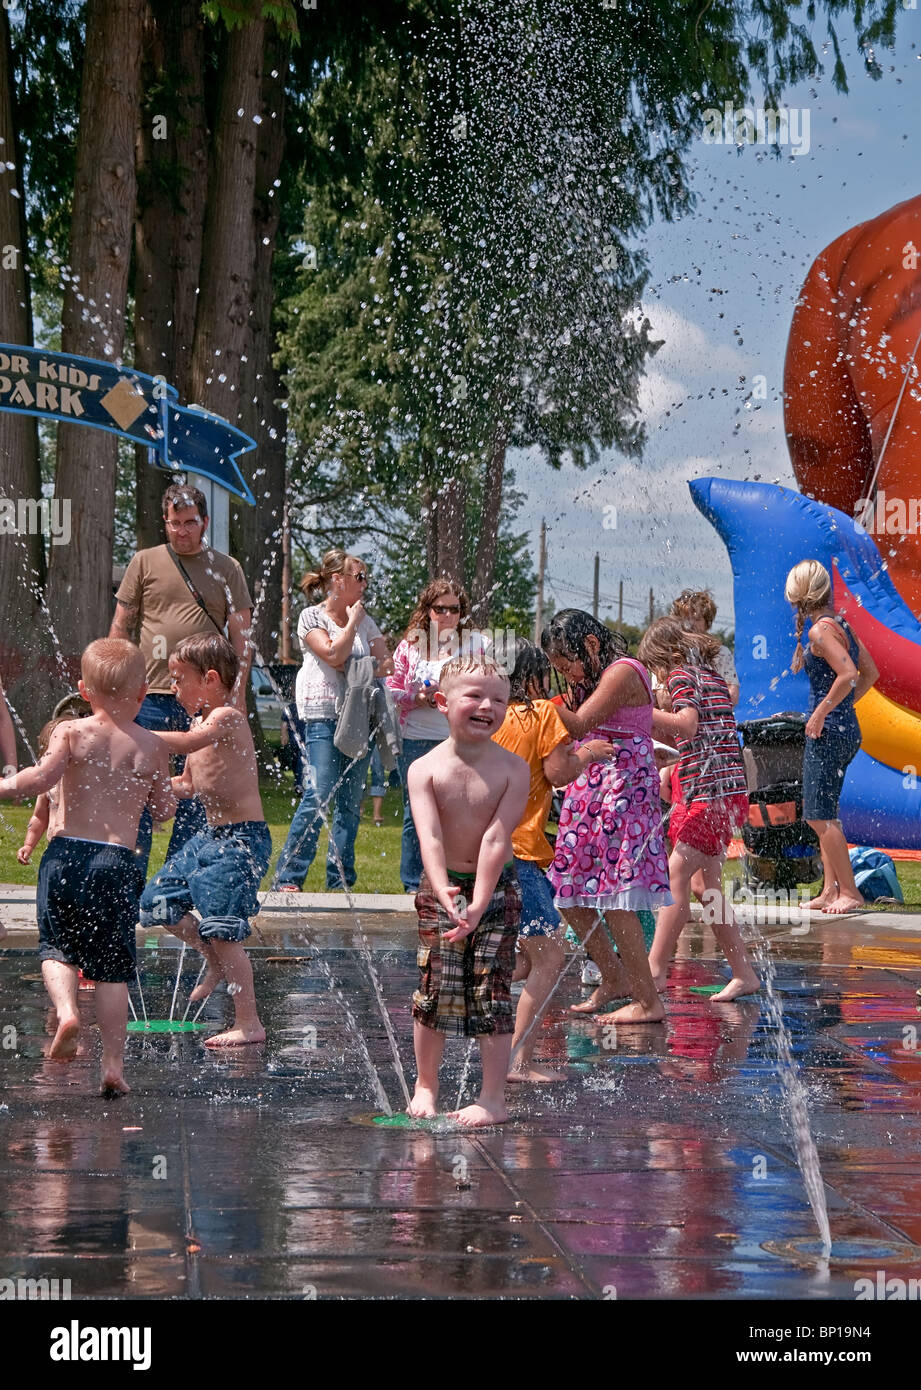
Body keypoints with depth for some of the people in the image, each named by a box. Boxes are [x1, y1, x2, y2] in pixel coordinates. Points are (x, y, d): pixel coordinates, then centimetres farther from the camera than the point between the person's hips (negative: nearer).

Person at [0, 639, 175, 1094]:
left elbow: (43, 776, -15)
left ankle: (65, 1008, -13)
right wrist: (167, 785, 29)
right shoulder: (150, 746, 4)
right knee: (112, 964, 6)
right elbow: (164, 809, 9)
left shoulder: (71, 732, 0)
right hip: (118, 860, 0)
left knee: (56, 945, 16)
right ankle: (113, 1063, 3)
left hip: (66, 852, 0)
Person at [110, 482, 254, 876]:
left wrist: (238, 692, 0)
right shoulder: (145, 562, 8)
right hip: (151, 694, -1)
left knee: (195, 794, 3)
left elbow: (240, 634, 8)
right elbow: (121, 627, 9)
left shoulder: (226, 569, 9)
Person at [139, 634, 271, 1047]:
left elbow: (185, 743, -35)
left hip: (242, 838, -10)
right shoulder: (202, 721, 13)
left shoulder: (227, 717, -16)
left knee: (220, 929, -15)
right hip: (210, 835, 10)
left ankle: (249, 1024, -9)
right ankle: (216, 963, 33)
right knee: (157, 901, 15)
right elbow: (189, 784, 23)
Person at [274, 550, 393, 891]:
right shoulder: (312, 617, -1)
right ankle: (288, 876, -10)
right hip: (323, 715, -6)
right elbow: (334, 654, -14)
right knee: (318, 795, -15)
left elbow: (386, 663, 13)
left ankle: (340, 880, 10)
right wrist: (352, 621, -4)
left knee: (351, 802, 5)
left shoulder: (365, 620, 16)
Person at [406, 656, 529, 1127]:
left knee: (492, 993, -3)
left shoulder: (512, 769, -7)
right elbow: (430, 837, -18)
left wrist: (478, 904, -23)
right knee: (433, 990, 2)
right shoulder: (425, 769, -6)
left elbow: (496, 837, -15)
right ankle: (425, 1086, 19)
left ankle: (493, 1097, 5)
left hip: (496, 890, -1)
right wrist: (445, 894, -33)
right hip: (439, 890, 1)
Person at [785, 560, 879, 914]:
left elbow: (848, 674, -27)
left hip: (828, 731, -9)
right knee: (821, 815, 15)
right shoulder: (841, 625, 11)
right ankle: (830, 891, 16)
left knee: (820, 815, -4)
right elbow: (871, 673, 18)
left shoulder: (820, 630, -15)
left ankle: (849, 892, -2)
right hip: (846, 729, 9)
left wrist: (822, 712, -18)